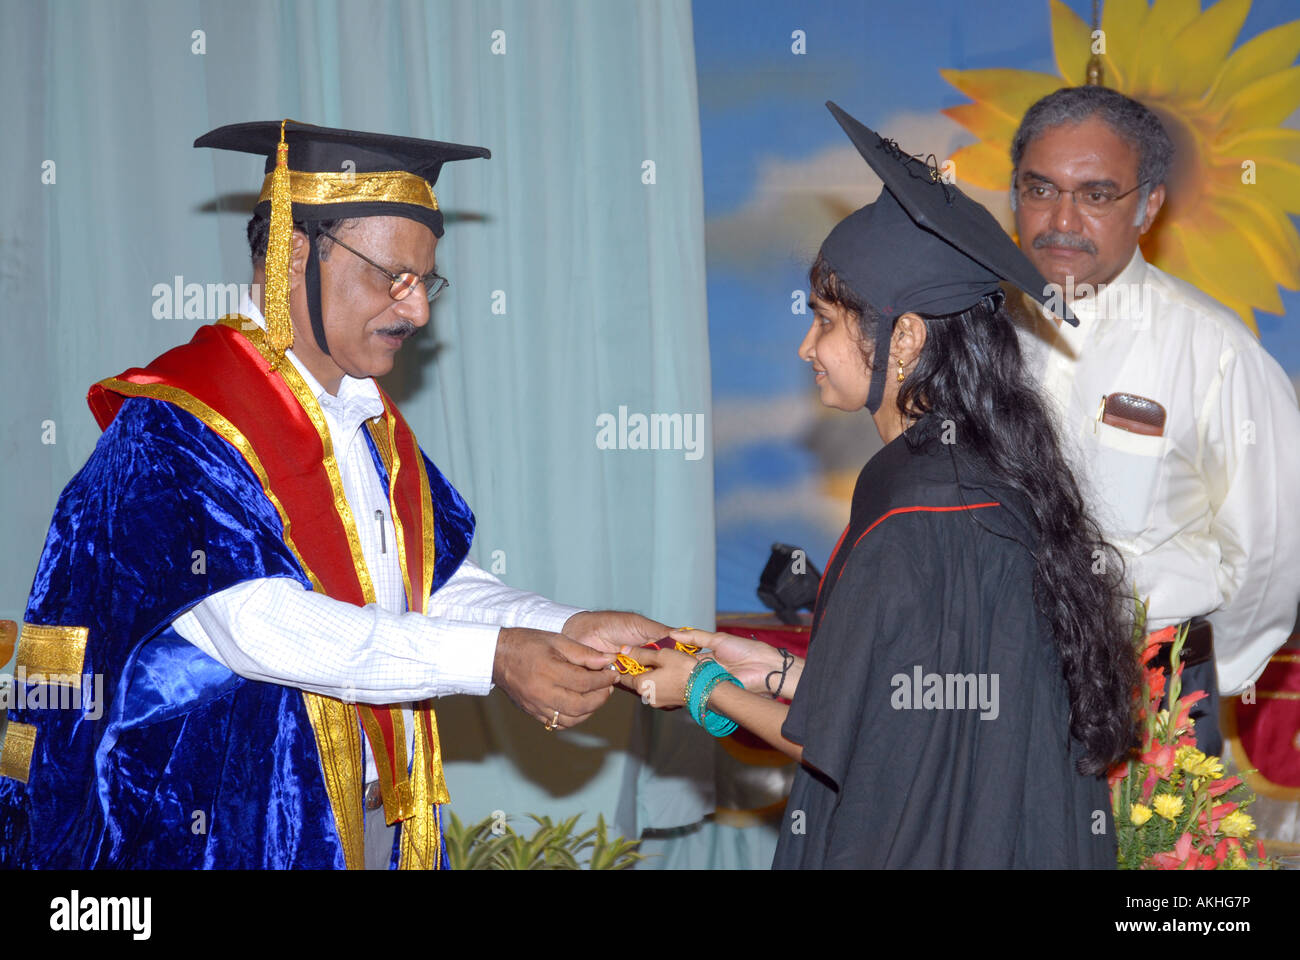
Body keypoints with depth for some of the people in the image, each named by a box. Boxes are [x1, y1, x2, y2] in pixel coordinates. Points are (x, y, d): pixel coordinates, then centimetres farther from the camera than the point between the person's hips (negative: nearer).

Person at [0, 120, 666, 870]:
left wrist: (569, 631, -13)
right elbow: (259, 626, -25)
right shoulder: (175, 428, -15)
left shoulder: (377, 426, 10)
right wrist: (493, 657, -27)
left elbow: (442, 585, 6)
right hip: (233, 829, -7)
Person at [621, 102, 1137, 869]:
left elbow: (844, 741, -15)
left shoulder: (913, 514, -23)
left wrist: (707, 692, 0)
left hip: (926, 847, -8)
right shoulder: (988, 471, 3)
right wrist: (778, 671, 15)